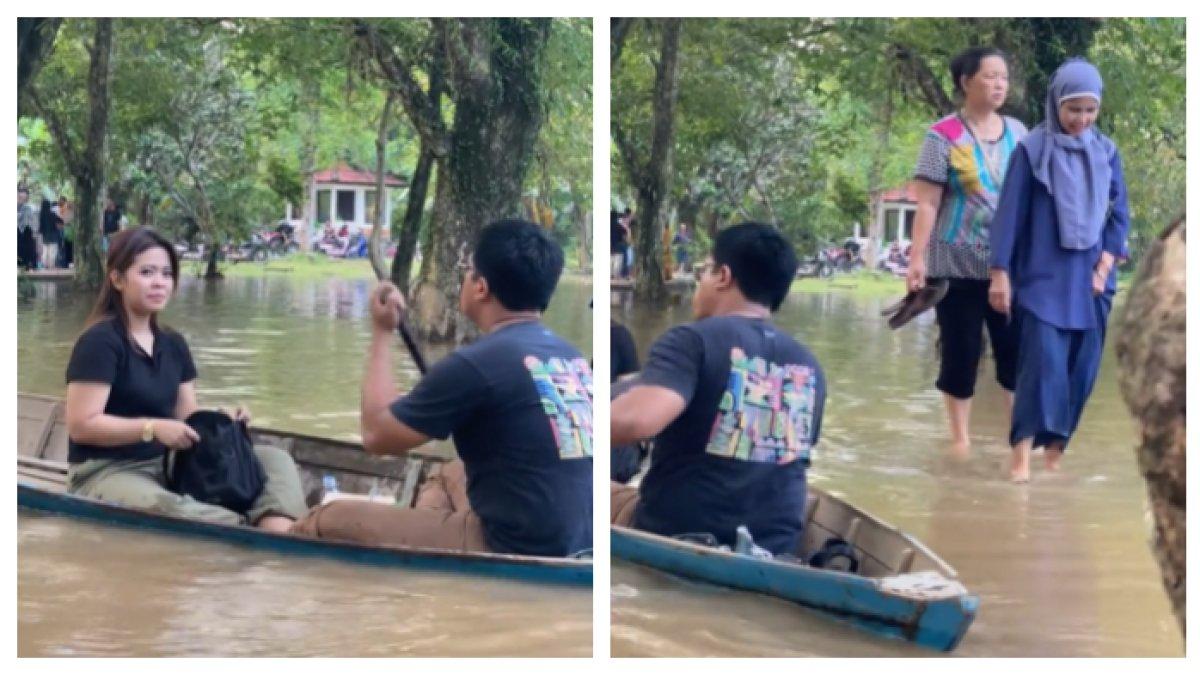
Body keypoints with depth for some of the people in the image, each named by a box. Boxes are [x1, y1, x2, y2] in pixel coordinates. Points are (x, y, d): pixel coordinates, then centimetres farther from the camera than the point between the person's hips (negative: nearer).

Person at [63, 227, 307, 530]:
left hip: (167, 464, 8)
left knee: (273, 460, -9)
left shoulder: (173, 344, 14)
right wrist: (152, 428, -25)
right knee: (166, 510, -42)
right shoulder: (100, 342, -10)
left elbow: (187, 416, 13)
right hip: (106, 472, -8)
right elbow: (81, 425, -16)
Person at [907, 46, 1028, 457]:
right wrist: (917, 260, -15)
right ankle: (960, 437, 13)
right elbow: (927, 204, -9)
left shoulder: (1017, 132, 8)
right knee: (961, 351, 2)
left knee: (1018, 347, 1)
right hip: (958, 265, -4)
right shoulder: (944, 136, -6)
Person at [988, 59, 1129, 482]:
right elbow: (1010, 213, -5)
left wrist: (1105, 265, -2)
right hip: (1044, 277, -4)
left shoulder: (1107, 153, 7)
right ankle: (1022, 453, -14)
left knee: (1081, 367, 4)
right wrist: (1000, 272, -10)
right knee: (1043, 360, -15)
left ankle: (1056, 451, 13)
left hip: (1090, 279, 4)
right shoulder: (1032, 151, -4)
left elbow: (1120, 215, 10)